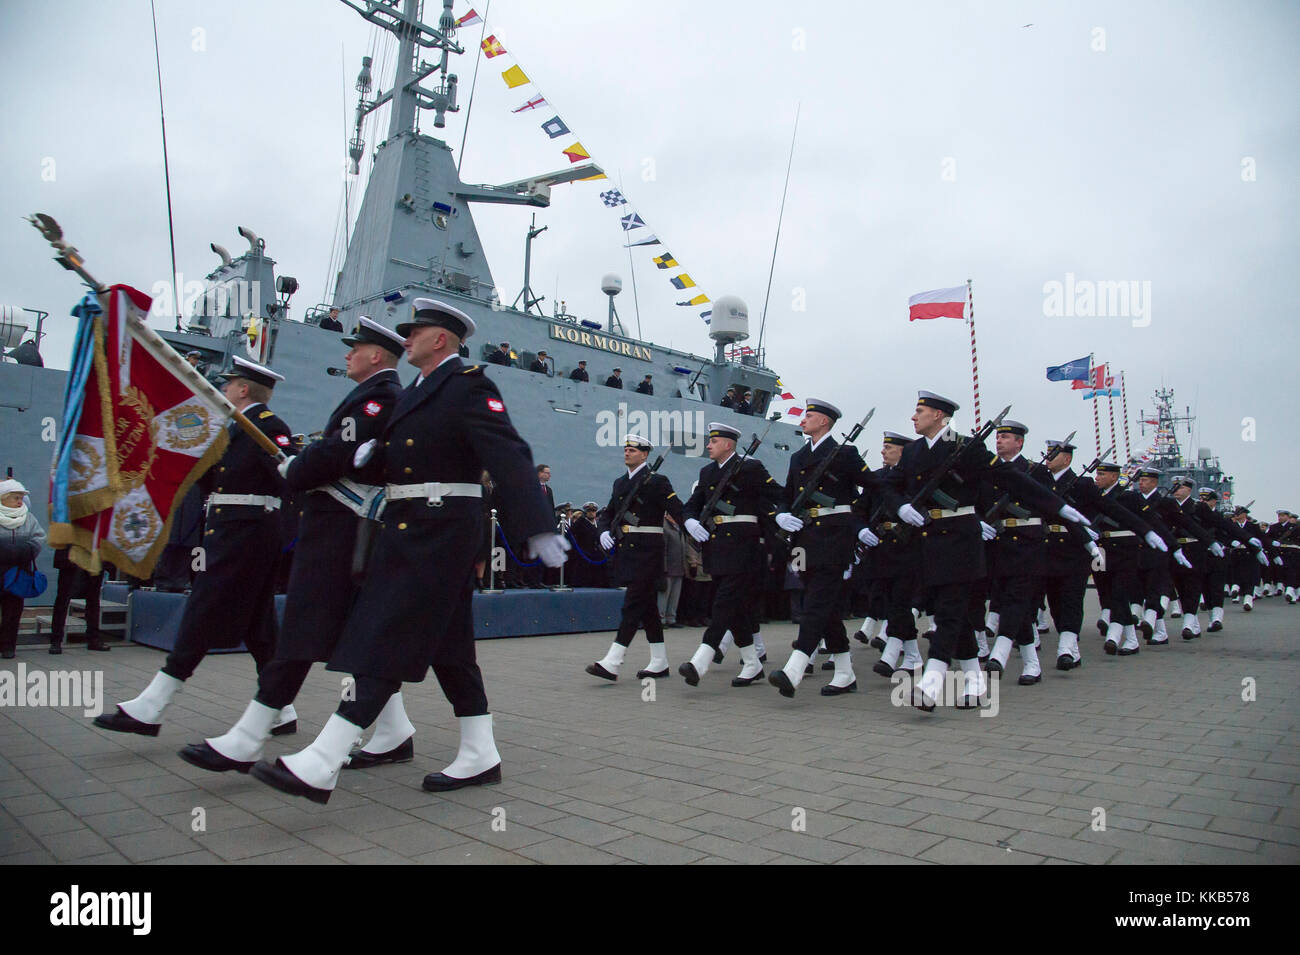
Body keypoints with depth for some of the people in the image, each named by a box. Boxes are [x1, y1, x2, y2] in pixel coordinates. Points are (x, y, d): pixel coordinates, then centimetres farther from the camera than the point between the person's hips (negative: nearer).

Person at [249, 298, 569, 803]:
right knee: (449, 645, 12)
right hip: (411, 529, 10)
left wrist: (538, 527, -31)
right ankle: (479, 758, 21)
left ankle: (319, 766, -5)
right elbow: (395, 459, 19)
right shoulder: (414, 391, 20)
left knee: (384, 642, -9)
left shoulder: (468, 384, -9)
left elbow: (509, 455, -21)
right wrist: (371, 454, -5)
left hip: (438, 531, -9)